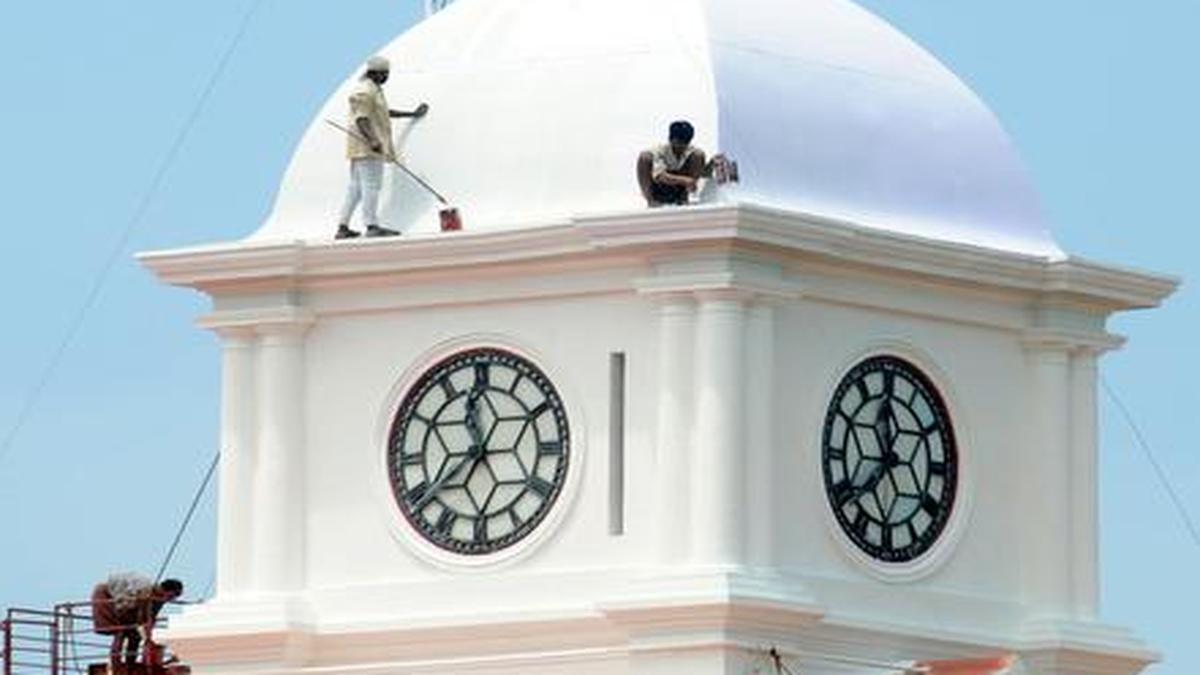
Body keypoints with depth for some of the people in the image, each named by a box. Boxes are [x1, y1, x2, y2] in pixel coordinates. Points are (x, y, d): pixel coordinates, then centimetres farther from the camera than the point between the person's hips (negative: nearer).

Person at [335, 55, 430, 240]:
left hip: (364, 147, 11)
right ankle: (372, 226, -13)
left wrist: (412, 114, 38)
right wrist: (372, 140, -31)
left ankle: (343, 227, 8)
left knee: (356, 187, 8)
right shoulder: (365, 91, -12)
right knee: (371, 185, -11)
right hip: (366, 148, -11)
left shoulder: (373, 90, 22)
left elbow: (384, 112, 32)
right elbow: (361, 119, -20)